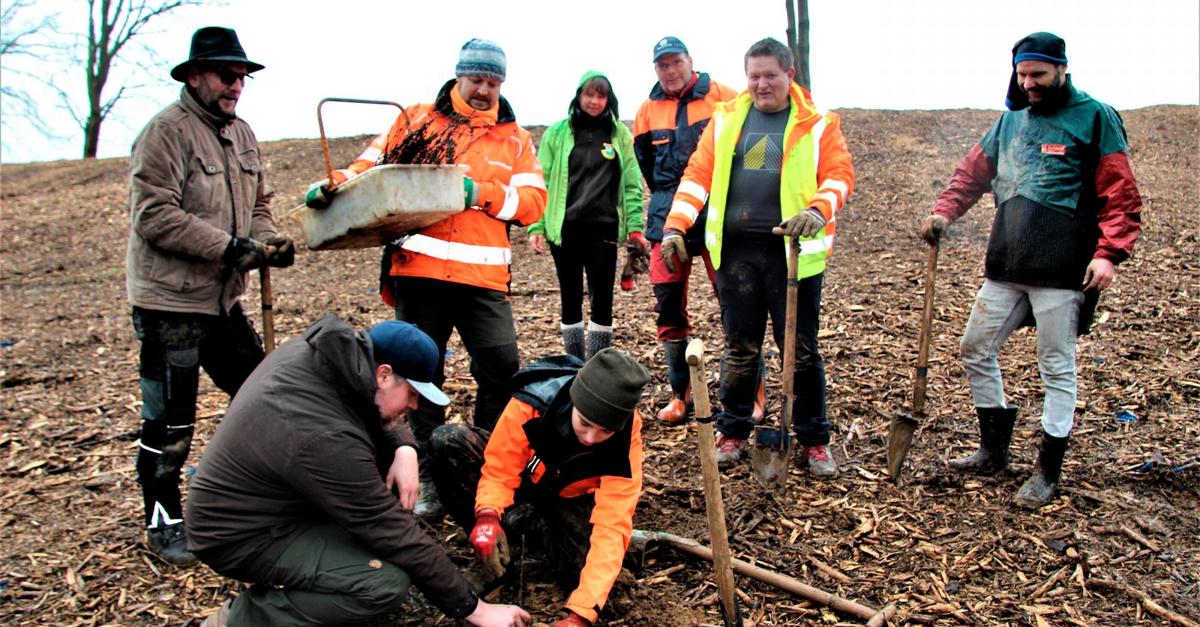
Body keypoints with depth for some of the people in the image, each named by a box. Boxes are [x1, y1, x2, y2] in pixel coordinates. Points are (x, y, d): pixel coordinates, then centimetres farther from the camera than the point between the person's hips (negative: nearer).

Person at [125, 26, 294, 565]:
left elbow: (256, 206, 16)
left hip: (223, 298, 8)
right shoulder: (166, 132, -13)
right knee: (169, 421, 2)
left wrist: (269, 240, -6)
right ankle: (163, 522, 18)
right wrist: (231, 247, -23)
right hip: (170, 301, -8)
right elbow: (155, 217, -20)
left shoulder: (242, 134, 12)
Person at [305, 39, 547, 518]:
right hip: (418, 271, 0)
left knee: (502, 370, -3)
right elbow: (373, 163, 14)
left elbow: (533, 201, 1)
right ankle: (429, 476, 21)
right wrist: (335, 184, -5)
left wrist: (481, 193, -13)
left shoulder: (514, 139, 11)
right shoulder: (417, 121, 11)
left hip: (483, 277, 0)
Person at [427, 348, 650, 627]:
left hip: (569, 499, 1)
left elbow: (612, 526, -35)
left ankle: (532, 526, -1)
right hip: (523, 480, 0)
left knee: (583, 569, -29)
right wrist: (487, 517, -48)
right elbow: (499, 470, -25)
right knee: (447, 441, -27)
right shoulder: (532, 402, -34)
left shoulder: (626, 440, -32)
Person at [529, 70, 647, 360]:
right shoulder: (557, 133, 4)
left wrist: (635, 227, -3)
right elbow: (542, 182, 3)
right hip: (564, 228, 0)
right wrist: (536, 226, -5)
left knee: (602, 299, -2)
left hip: (603, 228, 0)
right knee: (570, 299, 9)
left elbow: (632, 185, 5)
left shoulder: (620, 135, 7)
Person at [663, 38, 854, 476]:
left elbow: (839, 175, -4)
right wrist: (675, 225, -4)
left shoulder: (817, 124, 4)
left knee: (801, 350, 6)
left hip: (793, 252, -2)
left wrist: (818, 211, -23)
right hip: (737, 251, 2)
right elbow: (698, 174, 6)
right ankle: (733, 431, 25)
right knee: (739, 347, 11)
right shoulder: (726, 119, 10)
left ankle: (813, 440, 20)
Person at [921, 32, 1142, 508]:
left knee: (1057, 368, 3)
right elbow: (972, 172, 17)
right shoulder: (1010, 121, 14)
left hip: (1061, 270, -6)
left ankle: (1048, 471, 16)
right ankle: (993, 450, 28)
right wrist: (943, 212, -1)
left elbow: (1121, 195, -7)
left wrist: (1109, 252, -18)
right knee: (976, 351, 10)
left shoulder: (1095, 118, -3)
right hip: (1005, 266, 6)